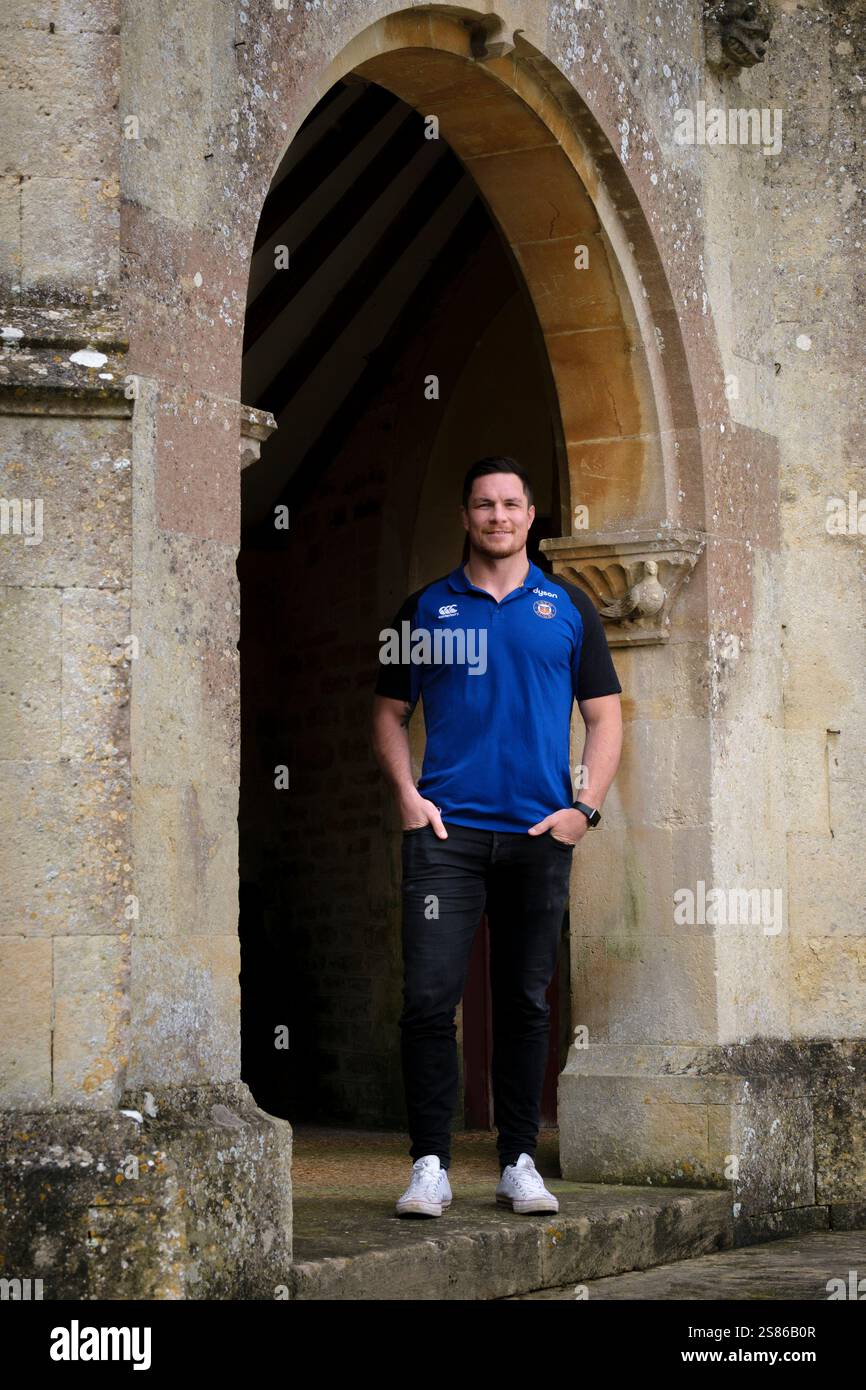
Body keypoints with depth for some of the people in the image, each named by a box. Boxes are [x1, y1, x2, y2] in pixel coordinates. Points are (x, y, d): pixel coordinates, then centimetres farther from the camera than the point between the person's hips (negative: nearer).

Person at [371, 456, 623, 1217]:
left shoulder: (568, 607, 9)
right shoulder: (427, 607, 9)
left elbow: (605, 717, 10)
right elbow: (391, 712, 13)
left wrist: (584, 807, -3)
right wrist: (407, 794, -2)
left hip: (540, 836, 1)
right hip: (447, 830, -1)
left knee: (526, 1004, 7)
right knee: (429, 998, -9)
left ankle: (520, 1163, 15)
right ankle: (431, 1165, -1)